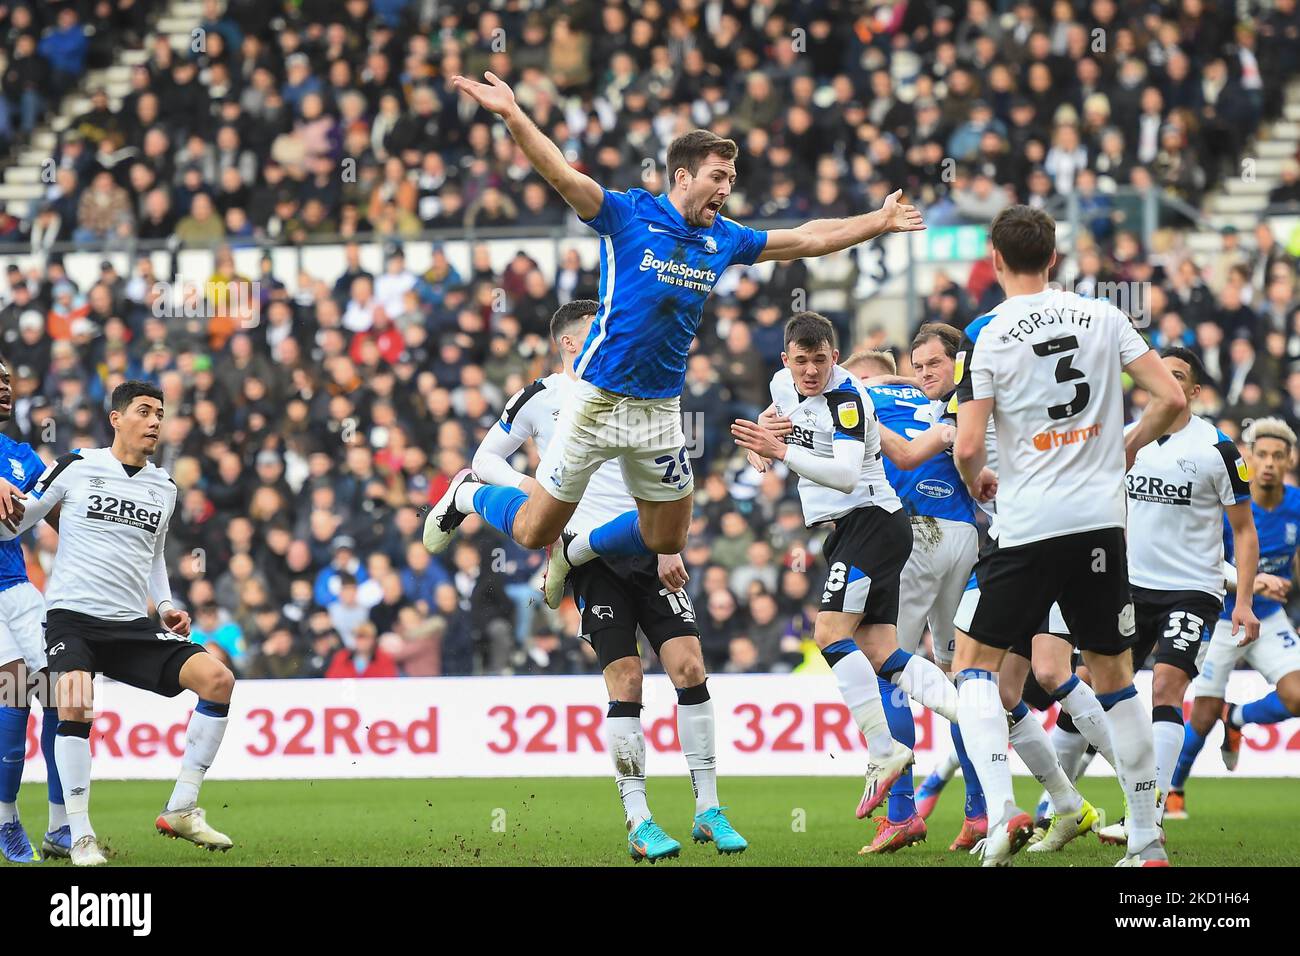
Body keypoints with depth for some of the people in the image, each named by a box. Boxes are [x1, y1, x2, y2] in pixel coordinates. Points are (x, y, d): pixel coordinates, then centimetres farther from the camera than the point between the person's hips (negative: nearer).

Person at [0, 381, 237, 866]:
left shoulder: (163, 487, 14)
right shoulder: (77, 466, 0)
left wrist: (165, 606, 13)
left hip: (133, 625, 5)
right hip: (72, 616, -5)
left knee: (217, 677, -15)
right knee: (76, 707, -31)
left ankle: (181, 811, -7)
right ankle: (80, 836, -20)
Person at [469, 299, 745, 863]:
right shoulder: (538, 399, 8)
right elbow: (485, 459, 13)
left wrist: (668, 547, 2)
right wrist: (525, 486, -7)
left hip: (648, 548, 3)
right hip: (592, 555, -3)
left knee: (689, 666, -8)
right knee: (625, 680, -10)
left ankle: (708, 811, -1)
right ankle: (638, 822, -5)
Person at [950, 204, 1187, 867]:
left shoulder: (986, 335, -5)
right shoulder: (1103, 317, 4)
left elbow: (967, 446, -11)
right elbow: (1171, 400, 0)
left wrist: (976, 481, 12)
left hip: (1028, 524, -3)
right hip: (1102, 515, 3)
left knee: (975, 660, 9)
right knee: (1112, 672, 11)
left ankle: (1001, 810, -11)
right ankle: (1147, 842, 9)